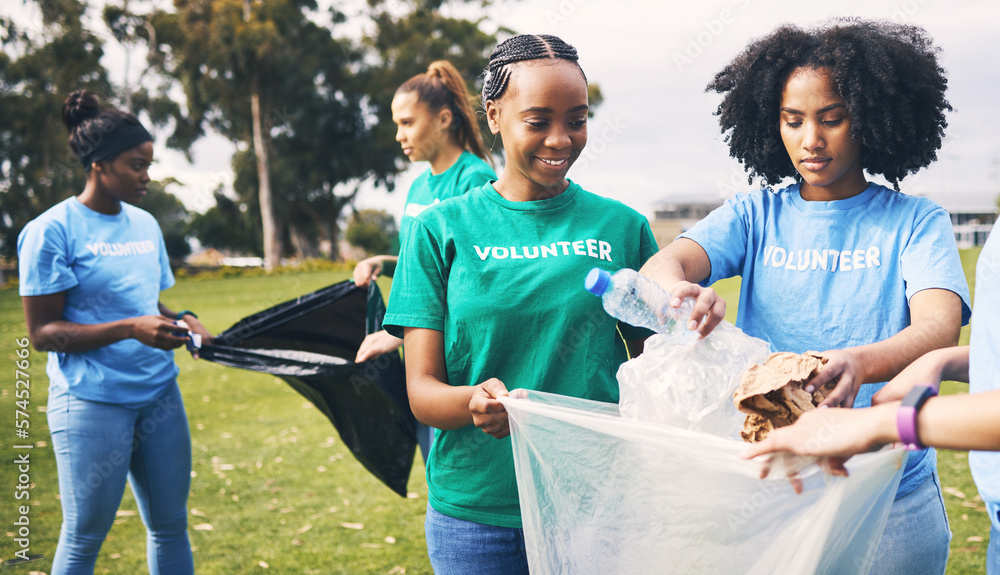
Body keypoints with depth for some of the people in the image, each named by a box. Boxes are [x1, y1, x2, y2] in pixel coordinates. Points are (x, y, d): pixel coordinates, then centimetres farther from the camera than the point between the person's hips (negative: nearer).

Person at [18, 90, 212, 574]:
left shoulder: (145, 224, 11)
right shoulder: (52, 231, -9)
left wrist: (179, 320, 0)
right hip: (91, 403, -6)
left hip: (160, 393, 6)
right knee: (84, 536, 4)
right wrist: (131, 329, -20)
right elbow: (42, 333, -11)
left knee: (170, 525, 11)